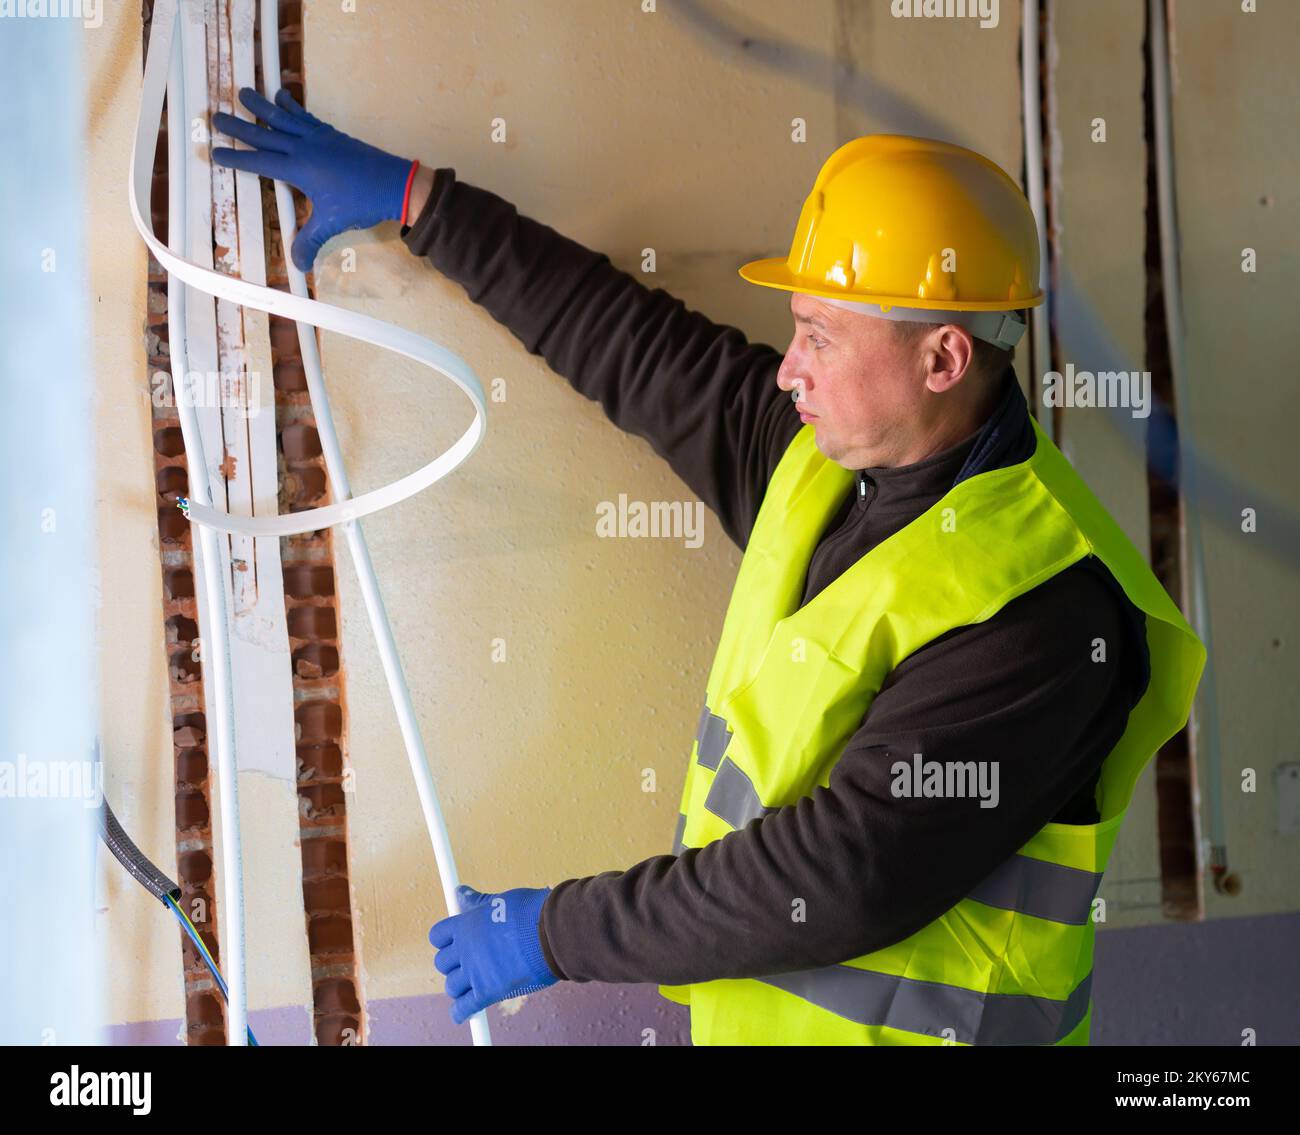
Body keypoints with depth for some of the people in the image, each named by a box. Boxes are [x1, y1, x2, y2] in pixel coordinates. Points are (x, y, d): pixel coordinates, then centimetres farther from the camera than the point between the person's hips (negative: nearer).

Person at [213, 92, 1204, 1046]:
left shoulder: (1038, 609, -25)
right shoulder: (823, 459, -1)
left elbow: (842, 878, -27)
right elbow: (632, 342, 9)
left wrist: (557, 934, -20)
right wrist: (417, 198, 13)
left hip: (890, 1027, -7)